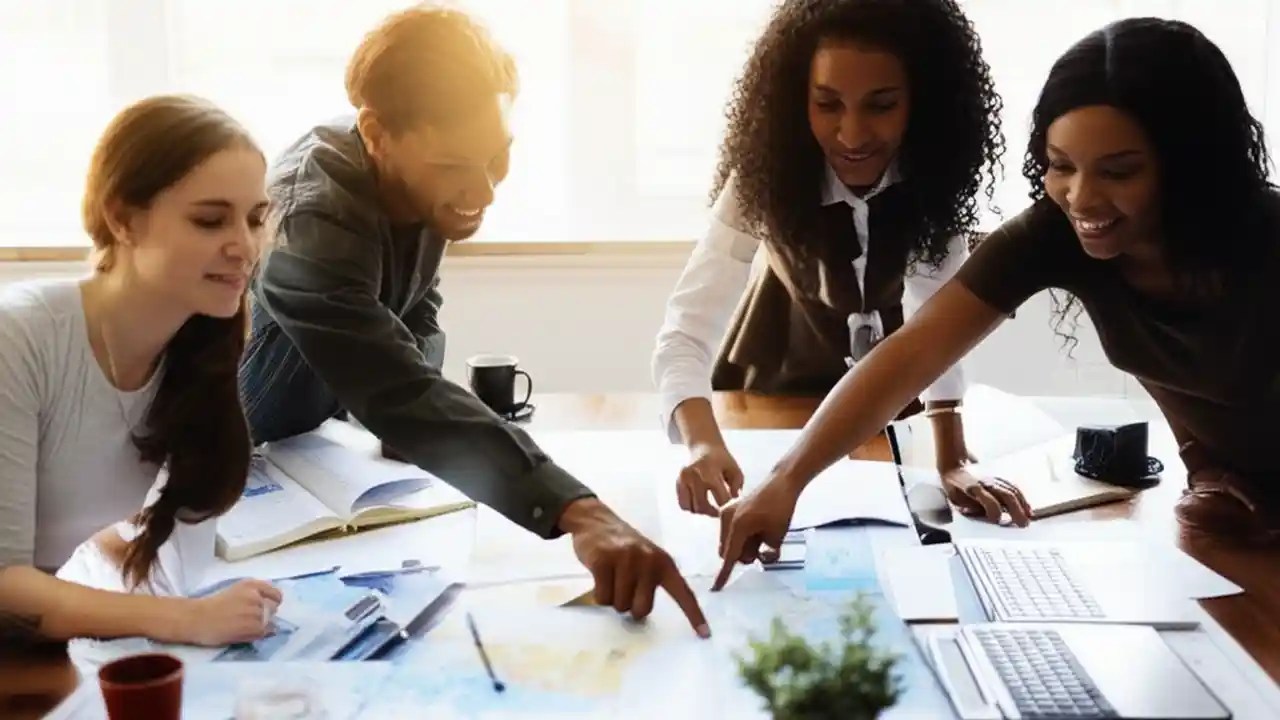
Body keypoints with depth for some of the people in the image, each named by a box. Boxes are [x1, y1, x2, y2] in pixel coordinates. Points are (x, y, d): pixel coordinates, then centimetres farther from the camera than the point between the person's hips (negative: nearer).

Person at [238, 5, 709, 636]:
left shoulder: (417, 180, -13)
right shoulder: (313, 224, -37)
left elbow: (416, 318, 1)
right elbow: (401, 397, -48)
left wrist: (403, 409, -22)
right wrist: (579, 513, -59)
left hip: (307, 442, 6)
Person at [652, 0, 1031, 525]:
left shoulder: (936, 166, -29)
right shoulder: (767, 171, -33)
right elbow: (686, 330, -42)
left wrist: (953, 463, -42)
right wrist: (703, 443, -61)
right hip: (781, 378, -1)